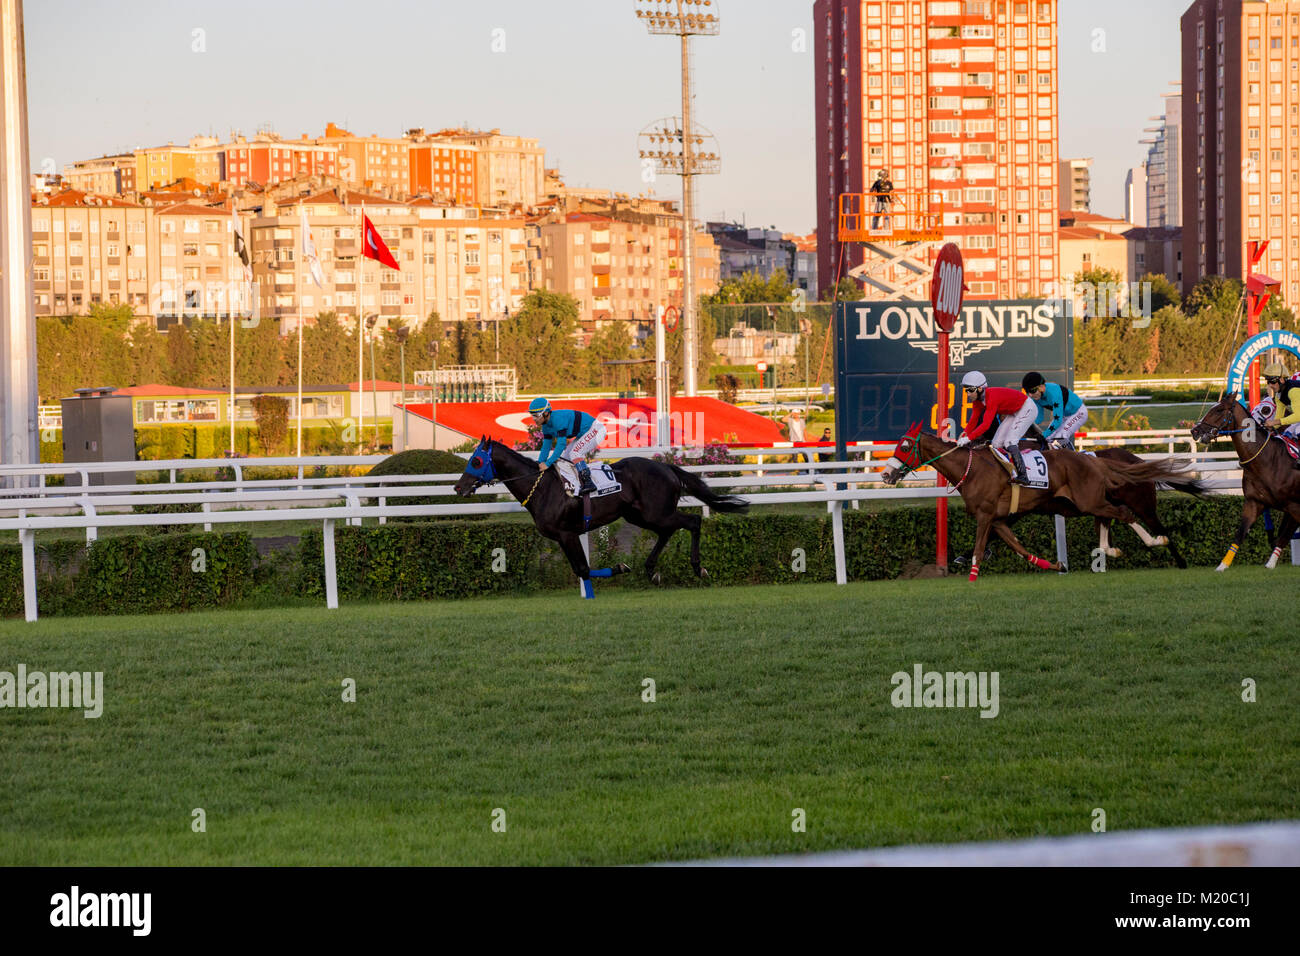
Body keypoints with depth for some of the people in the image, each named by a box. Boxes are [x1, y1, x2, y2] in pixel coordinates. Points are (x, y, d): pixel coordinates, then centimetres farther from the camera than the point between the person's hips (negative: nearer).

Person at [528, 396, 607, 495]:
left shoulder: (558, 419, -31)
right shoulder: (546, 426, -2)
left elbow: (561, 444, -34)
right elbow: (546, 446, 6)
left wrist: (548, 463, -31)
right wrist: (540, 463, -6)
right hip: (583, 435, 10)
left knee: (574, 453, -24)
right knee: (563, 458, 2)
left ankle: (588, 483, -22)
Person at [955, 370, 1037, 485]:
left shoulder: (992, 397, -34)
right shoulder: (978, 400, -6)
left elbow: (986, 425, -39)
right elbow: (973, 422, -3)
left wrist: (968, 438, -42)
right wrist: (963, 438, -15)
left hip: (1027, 409, -9)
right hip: (1013, 413, 9)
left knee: (1009, 442, -22)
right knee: (997, 443, 3)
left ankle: (1022, 476, -25)